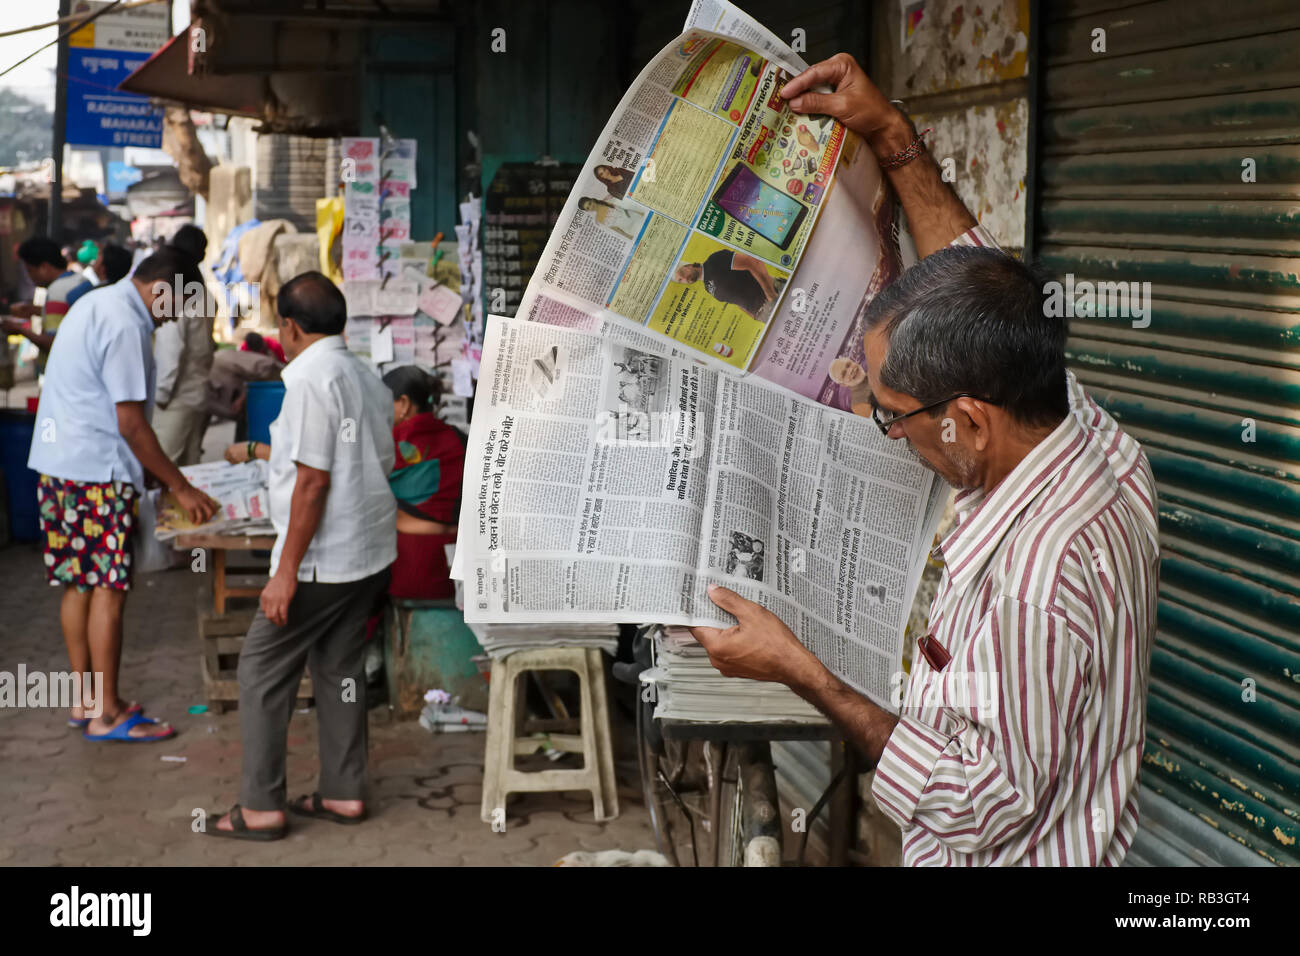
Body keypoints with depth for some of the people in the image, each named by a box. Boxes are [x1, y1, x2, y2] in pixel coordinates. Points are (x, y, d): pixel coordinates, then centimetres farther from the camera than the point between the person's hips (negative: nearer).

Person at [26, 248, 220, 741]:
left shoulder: (96, 304, 15)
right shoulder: (125, 325, -16)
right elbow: (131, 424, -18)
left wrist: (157, 476, 20)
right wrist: (181, 488, -11)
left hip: (57, 465, 10)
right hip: (97, 473, -10)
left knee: (78, 585, 13)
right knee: (108, 589, -4)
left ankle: (86, 700, 21)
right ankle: (107, 714, 2)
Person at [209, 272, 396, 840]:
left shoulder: (310, 378, -16)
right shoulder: (367, 378, 11)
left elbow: (314, 481, -20)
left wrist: (286, 572, -18)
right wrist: (256, 451, 38)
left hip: (323, 560, -8)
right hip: (373, 555, 9)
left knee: (263, 671, 3)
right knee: (339, 666, 16)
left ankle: (261, 807, 7)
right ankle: (345, 794, 21)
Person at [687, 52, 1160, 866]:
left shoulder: (1034, 584, -36)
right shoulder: (1101, 448, -10)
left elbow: (982, 809, -26)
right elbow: (978, 283, 6)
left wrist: (798, 670, -23)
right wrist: (892, 136, 7)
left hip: (1010, 859, -8)